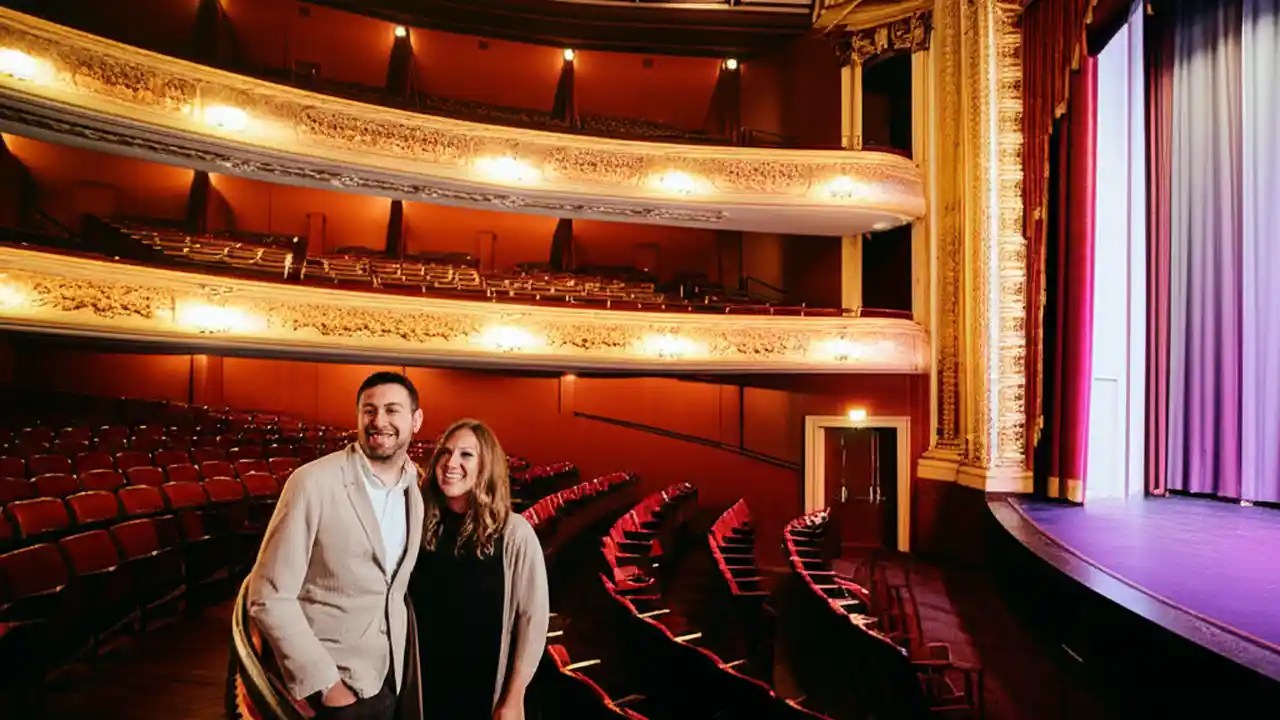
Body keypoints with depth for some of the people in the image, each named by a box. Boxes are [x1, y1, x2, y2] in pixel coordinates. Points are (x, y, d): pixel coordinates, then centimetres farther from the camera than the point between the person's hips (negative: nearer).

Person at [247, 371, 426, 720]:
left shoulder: (416, 488, 0)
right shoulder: (314, 482, -17)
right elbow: (269, 597, -16)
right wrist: (325, 683, -17)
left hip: (390, 677, 5)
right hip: (330, 680, -5)